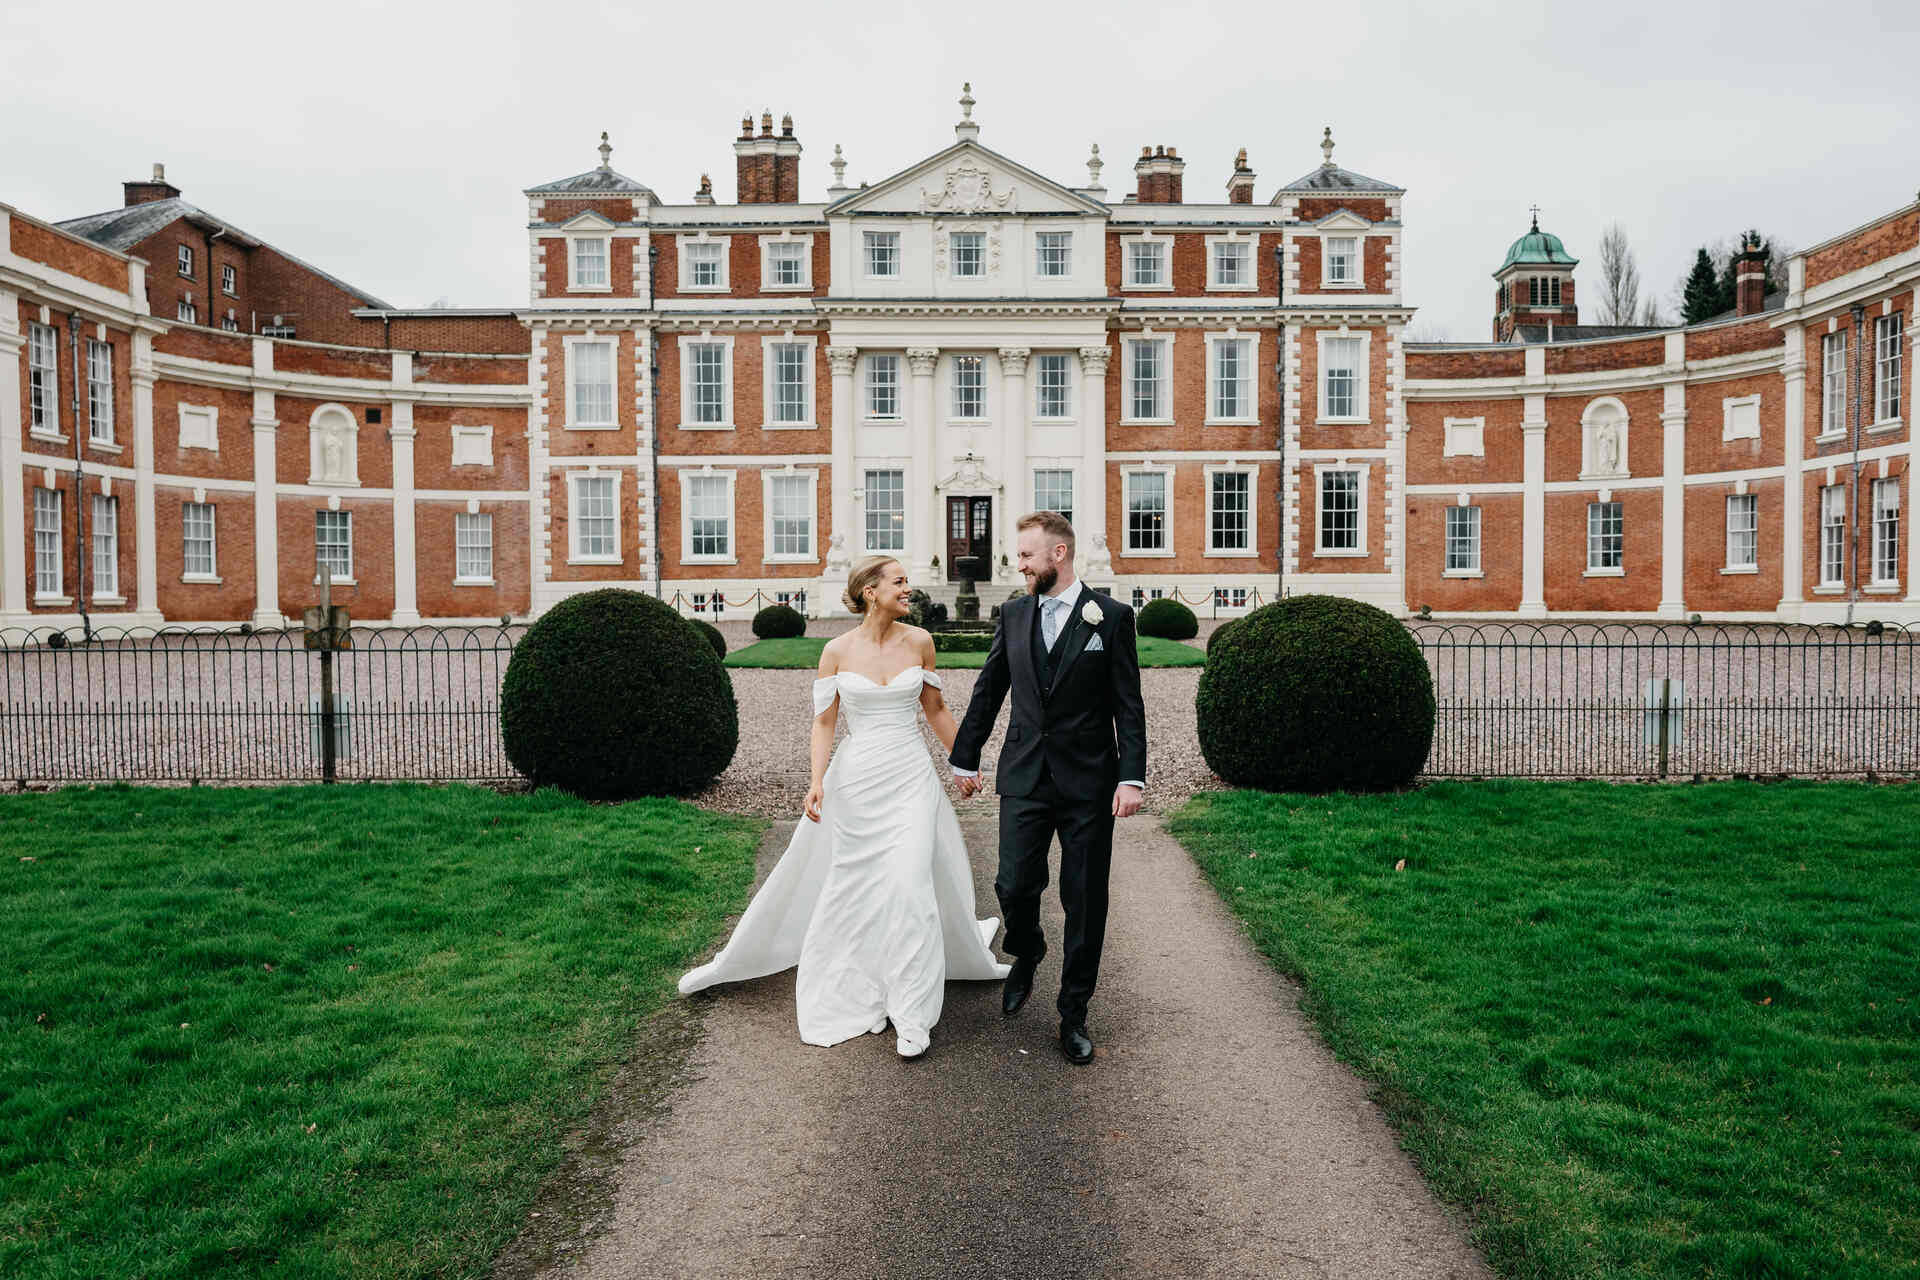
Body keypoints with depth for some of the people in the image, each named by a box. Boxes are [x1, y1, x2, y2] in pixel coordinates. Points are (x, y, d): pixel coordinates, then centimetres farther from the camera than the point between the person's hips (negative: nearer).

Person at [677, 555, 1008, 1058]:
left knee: (910, 882, -9)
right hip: (855, 779, 0)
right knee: (858, 887, 9)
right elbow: (824, 721, 0)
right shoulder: (837, 651, -3)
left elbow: (935, 708, 13)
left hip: (911, 777, 0)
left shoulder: (919, 641, 1)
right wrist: (816, 782, -11)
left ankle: (911, 1016, 2)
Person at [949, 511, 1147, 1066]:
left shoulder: (1111, 617, -3)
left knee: (1085, 901, 5)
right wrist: (965, 758, 18)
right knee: (1014, 886, -1)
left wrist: (1132, 776, -13)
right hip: (1024, 777, 3)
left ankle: (1073, 1014, 21)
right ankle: (1025, 957, 33)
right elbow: (987, 691, 15)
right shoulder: (1014, 614, 8)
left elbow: (1128, 706, -4)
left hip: (1088, 781, -2)